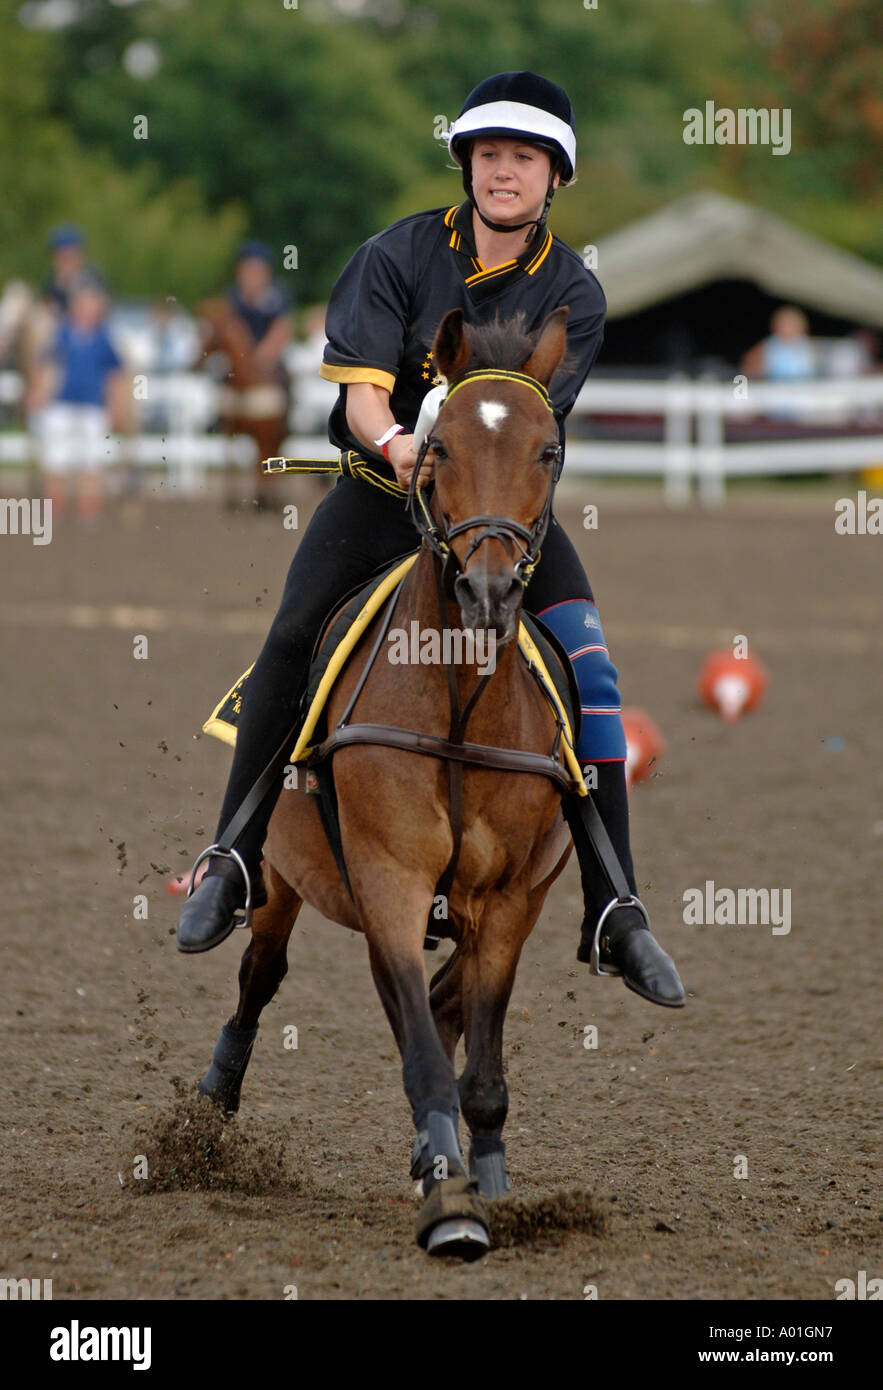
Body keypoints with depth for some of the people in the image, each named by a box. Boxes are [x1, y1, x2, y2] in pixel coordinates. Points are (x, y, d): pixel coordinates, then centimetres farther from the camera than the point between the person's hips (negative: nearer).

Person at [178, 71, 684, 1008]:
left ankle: (614, 914, -13)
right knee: (292, 640, -20)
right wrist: (395, 442, -37)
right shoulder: (400, 255, -5)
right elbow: (362, 389, -14)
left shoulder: (571, 294, -3)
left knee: (589, 672, -16)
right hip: (385, 484, 0)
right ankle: (235, 860, -7)